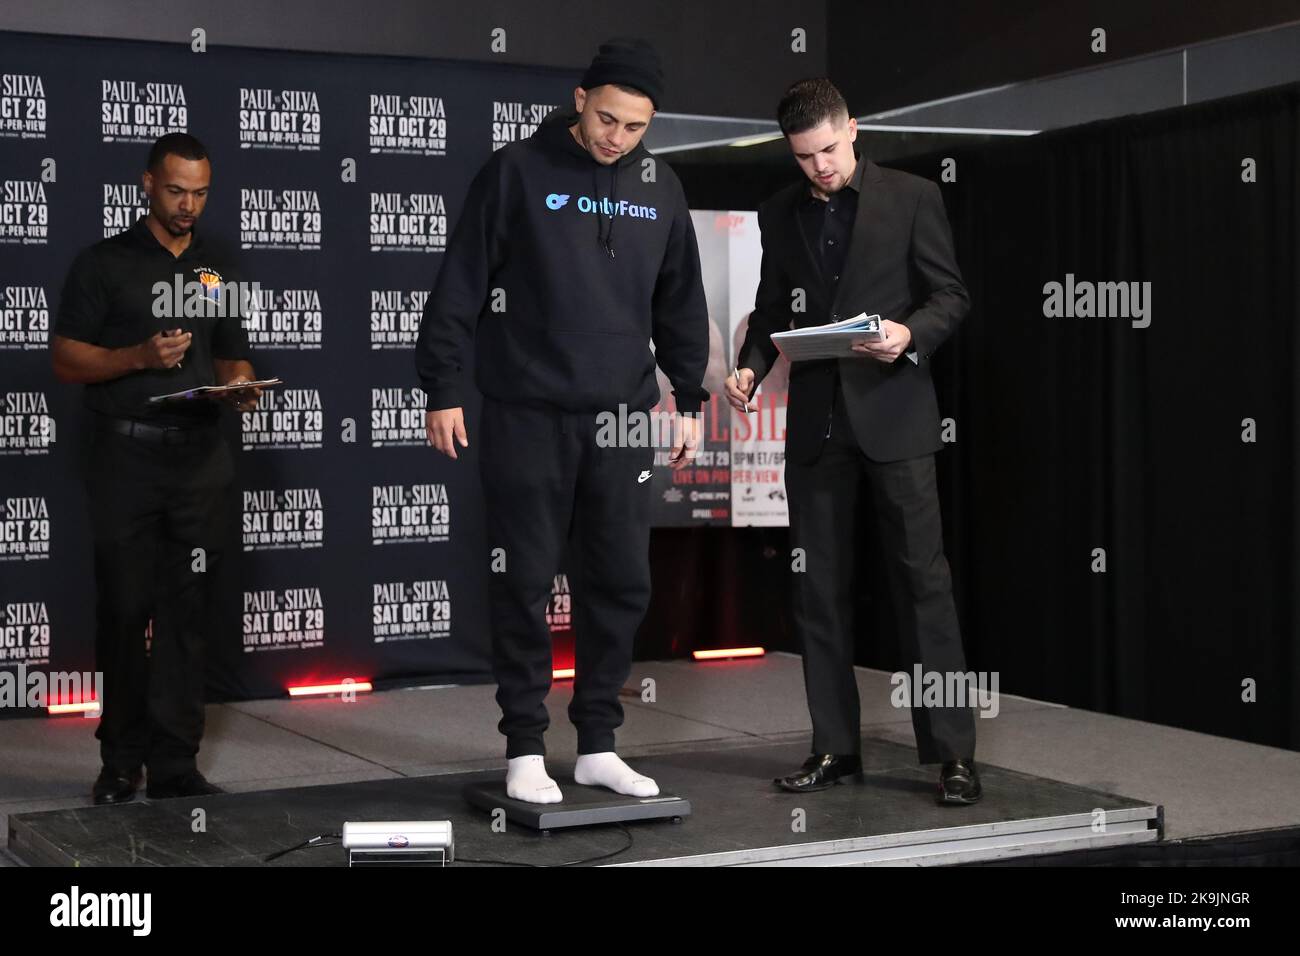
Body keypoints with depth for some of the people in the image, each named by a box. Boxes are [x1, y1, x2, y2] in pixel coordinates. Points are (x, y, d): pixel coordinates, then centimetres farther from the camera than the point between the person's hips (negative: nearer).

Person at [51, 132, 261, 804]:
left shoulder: (218, 269, 15)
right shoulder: (104, 264, 3)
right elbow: (65, 359, -1)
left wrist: (241, 386, -1)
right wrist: (140, 356, -16)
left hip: (200, 456, 3)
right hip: (126, 456, -3)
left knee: (186, 613, 2)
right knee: (125, 609, 0)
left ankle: (175, 763, 6)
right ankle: (122, 761, 11)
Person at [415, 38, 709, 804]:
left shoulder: (660, 189, 8)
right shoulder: (517, 172, -4)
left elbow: (682, 306, 15)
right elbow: (460, 287, -5)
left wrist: (690, 400, 12)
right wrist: (443, 390, -9)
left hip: (621, 419, 4)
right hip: (527, 416, -4)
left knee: (622, 582, 5)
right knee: (525, 583, 1)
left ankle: (598, 745, 17)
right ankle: (526, 748, 11)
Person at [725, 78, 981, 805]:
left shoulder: (912, 197, 1)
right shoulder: (781, 214, 11)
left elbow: (952, 294, 0)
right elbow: (773, 309, 16)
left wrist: (910, 332, -19)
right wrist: (751, 367, -3)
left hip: (893, 415, -4)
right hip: (815, 419, 4)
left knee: (923, 579, -5)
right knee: (821, 588, 6)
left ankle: (954, 753, -2)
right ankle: (835, 748, 14)